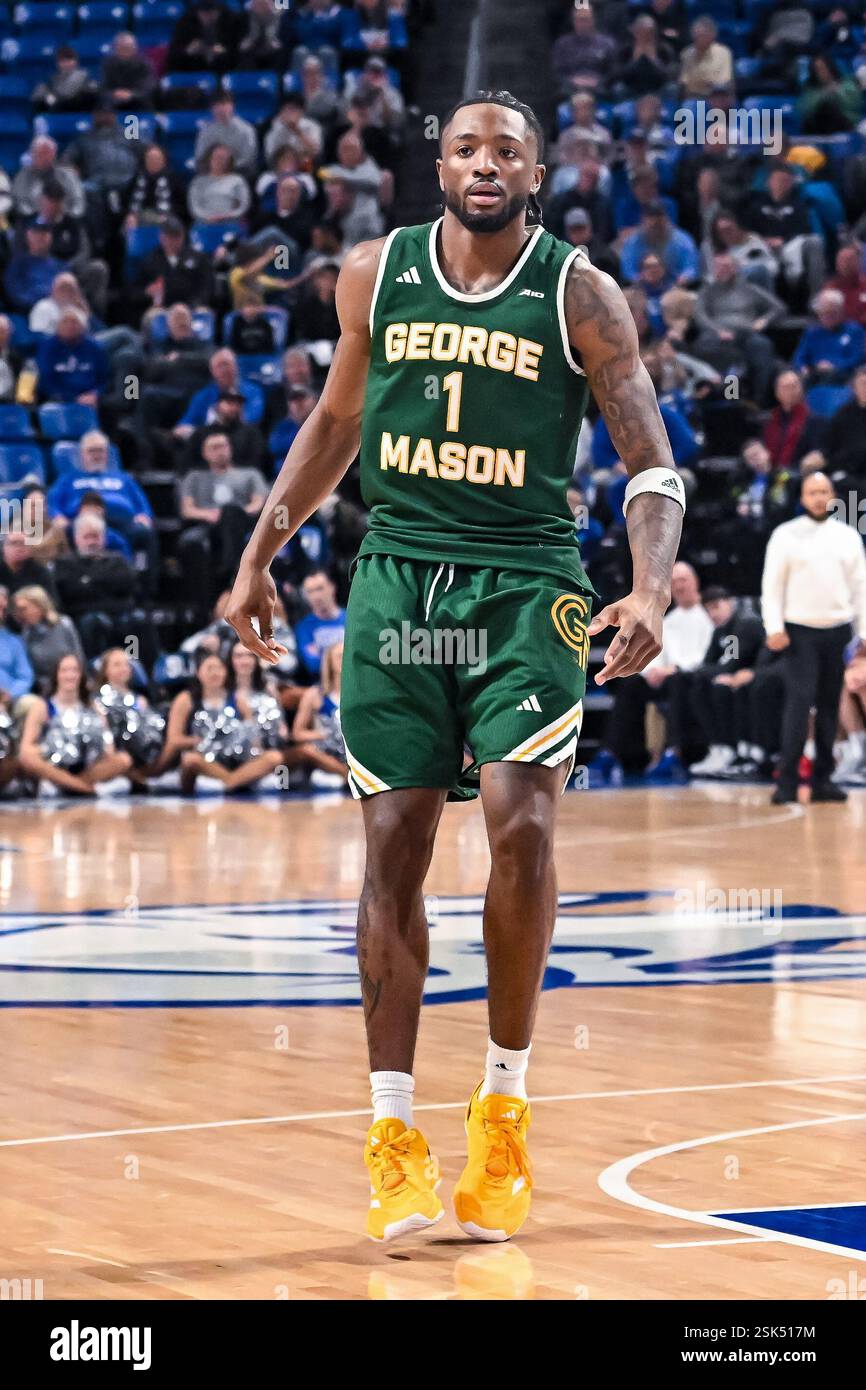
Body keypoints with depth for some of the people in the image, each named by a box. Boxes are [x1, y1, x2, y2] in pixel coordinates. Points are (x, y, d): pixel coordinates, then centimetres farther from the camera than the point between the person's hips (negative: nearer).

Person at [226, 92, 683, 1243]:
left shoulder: (580, 297, -3)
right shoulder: (375, 274, 5)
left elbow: (653, 465, -4)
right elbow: (336, 425, 19)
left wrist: (651, 590, -20)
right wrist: (261, 554, 16)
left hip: (527, 586, -2)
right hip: (397, 577, 3)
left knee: (522, 828, -17)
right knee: (394, 847, 0)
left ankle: (506, 1102, 2)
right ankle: (393, 1133, 6)